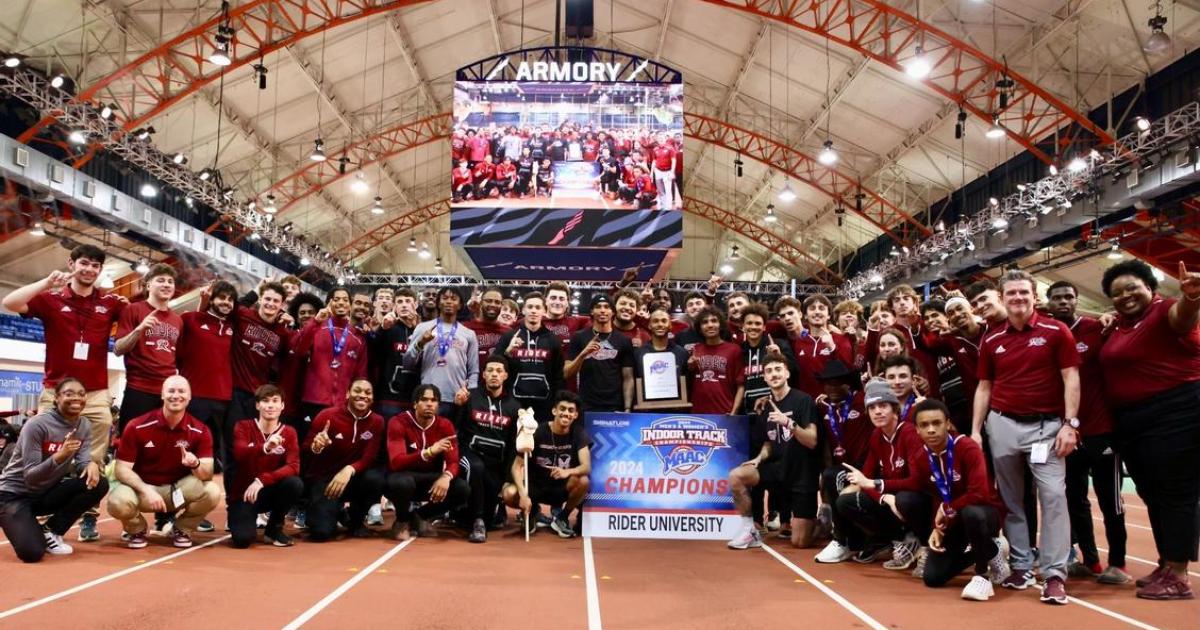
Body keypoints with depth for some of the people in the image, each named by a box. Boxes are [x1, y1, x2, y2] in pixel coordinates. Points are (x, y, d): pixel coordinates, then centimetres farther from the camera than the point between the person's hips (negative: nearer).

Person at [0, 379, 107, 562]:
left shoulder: (84, 425, -3)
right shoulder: (37, 424, -22)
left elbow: (81, 460, -10)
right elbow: (30, 477, -24)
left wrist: (91, 464, -34)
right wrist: (59, 456, -42)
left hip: (46, 492, 6)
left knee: (98, 484, -19)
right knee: (32, 552, -27)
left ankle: (50, 531, -2)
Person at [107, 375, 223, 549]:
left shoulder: (200, 431, -12)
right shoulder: (137, 427, -14)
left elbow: (207, 475, -16)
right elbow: (122, 469, -13)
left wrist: (196, 465, -40)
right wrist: (146, 490, -29)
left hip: (179, 489, 1)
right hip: (141, 487, -1)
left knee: (212, 492, -28)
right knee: (118, 502, -34)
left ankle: (181, 529, 4)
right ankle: (137, 530, 4)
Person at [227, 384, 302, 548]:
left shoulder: (289, 433, -2)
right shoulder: (243, 427, -5)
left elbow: (293, 467, -17)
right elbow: (239, 453, -26)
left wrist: (262, 480, -31)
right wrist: (265, 447, -46)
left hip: (270, 491, 2)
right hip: (243, 493, -2)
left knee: (295, 483, -31)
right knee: (242, 539, -27)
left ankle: (274, 528, -4)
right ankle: (247, 518, 12)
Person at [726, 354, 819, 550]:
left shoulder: (803, 400, -13)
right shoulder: (766, 407, 6)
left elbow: (812, 442, -20)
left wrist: (788, 423, -34)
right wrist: (760, 457, -4)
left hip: (803, 473, -5)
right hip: (779, 467, 5)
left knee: (800, 542, -5)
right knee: (736, 476, -21)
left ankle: (820, 521, 28)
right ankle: (750, 530, -5)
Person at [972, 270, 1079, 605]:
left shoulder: (1056, 331, -1)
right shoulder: (991, 339, 7)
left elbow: (1071, 379, -3)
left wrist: (1070, 424, -12)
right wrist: (975, 430, 5)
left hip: (1047, 425, -3)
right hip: (1002, 424, 3)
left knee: (1053, 495, -9)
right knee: (1011, 498, 7)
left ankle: (1055, 574, -4)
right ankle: (1021, 566, 17)